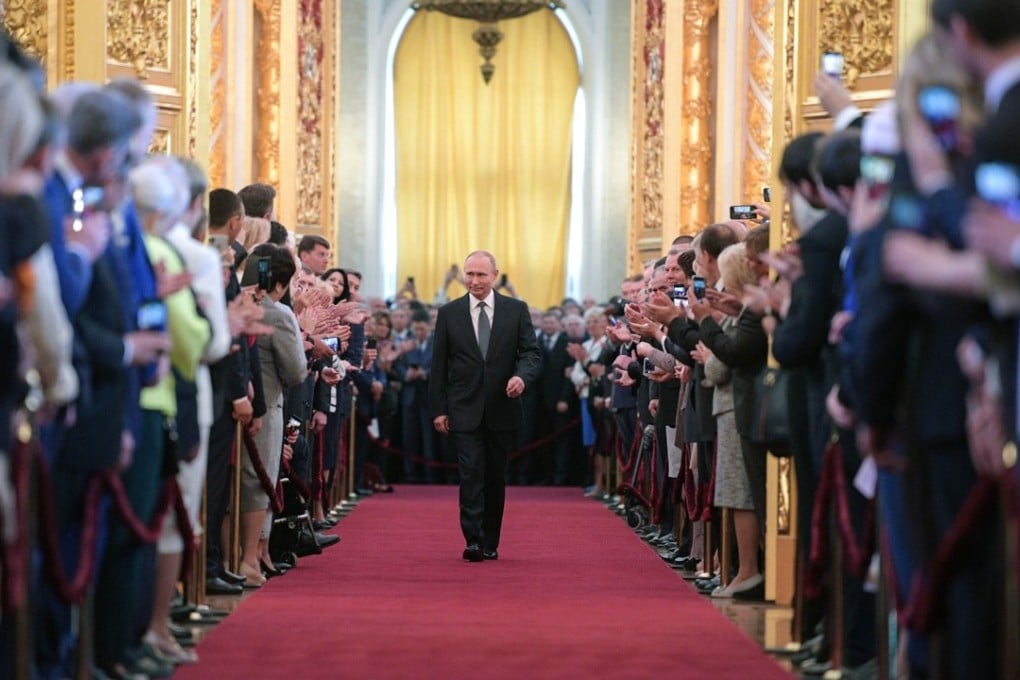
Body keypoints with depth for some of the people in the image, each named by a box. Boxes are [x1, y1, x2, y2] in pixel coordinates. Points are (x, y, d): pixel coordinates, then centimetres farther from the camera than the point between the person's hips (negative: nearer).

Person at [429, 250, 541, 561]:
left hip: (502, 410, 1)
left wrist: (522, 375, -21)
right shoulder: (449, 314, 4)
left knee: (496, 478, 9)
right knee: (471, 475, -11)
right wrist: (438, 408, -1)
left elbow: (532, 352, 1)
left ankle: (490, 543, 17)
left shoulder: (516, 310, 4)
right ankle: (473, 541, -16)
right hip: (464, 410, -1)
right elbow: (439, 365, 5)